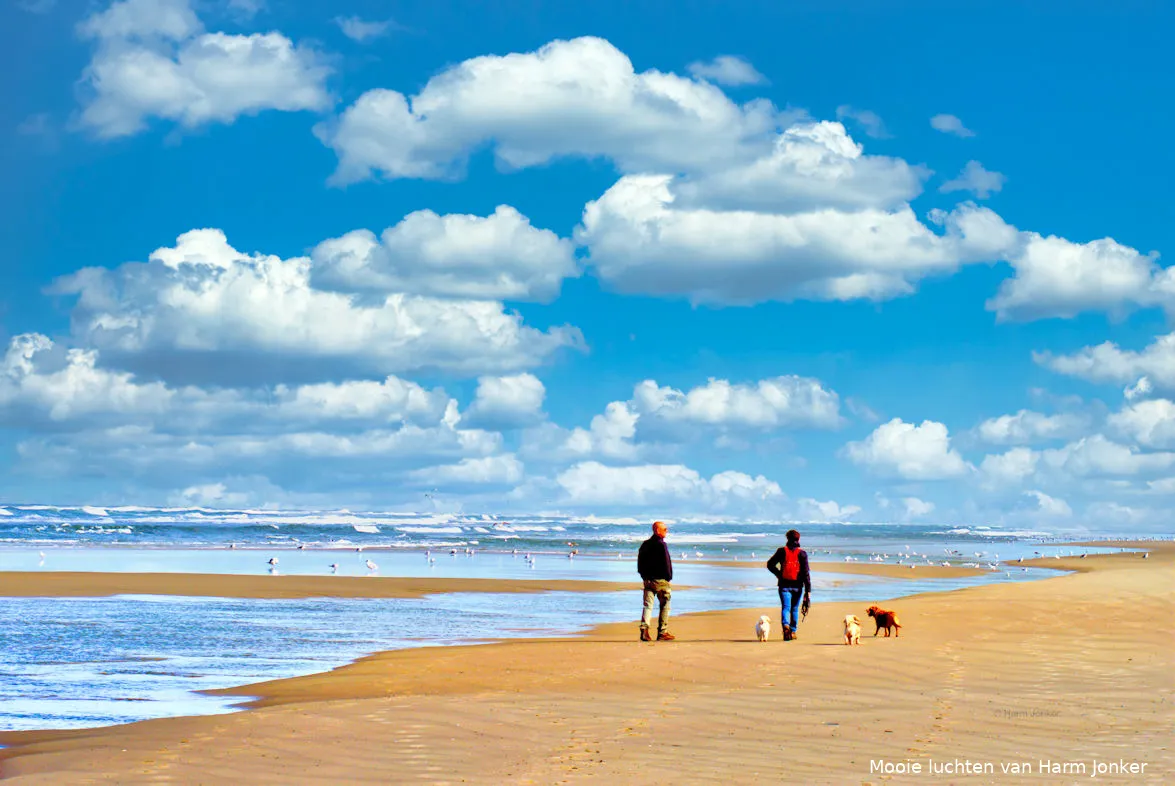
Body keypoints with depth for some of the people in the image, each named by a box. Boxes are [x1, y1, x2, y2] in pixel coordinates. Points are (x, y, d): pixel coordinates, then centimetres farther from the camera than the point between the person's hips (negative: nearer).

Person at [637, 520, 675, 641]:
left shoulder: (645, 545, 11)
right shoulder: (661, 545, -12)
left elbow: (640, 563, 14)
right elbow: (666, 563, -14)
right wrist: (668, 577, -5)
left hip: (647, 579, 6)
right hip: (660, 579, -6)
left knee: (648, 605, 5)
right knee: (665, 606, 5)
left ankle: (644, 630, -11)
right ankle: (662, 632, 6)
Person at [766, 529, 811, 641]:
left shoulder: (782, 551, 0)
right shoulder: (802, 553, -3)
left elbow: (770, 564, 2)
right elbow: (806, 572, -6)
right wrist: (808, 590, -5)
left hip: (784, 585, 0)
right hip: (797, 585, 0)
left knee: (786, 607, -2)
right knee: (795, 609, 14)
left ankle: (786, 626, -29)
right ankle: (793, 632, 17)